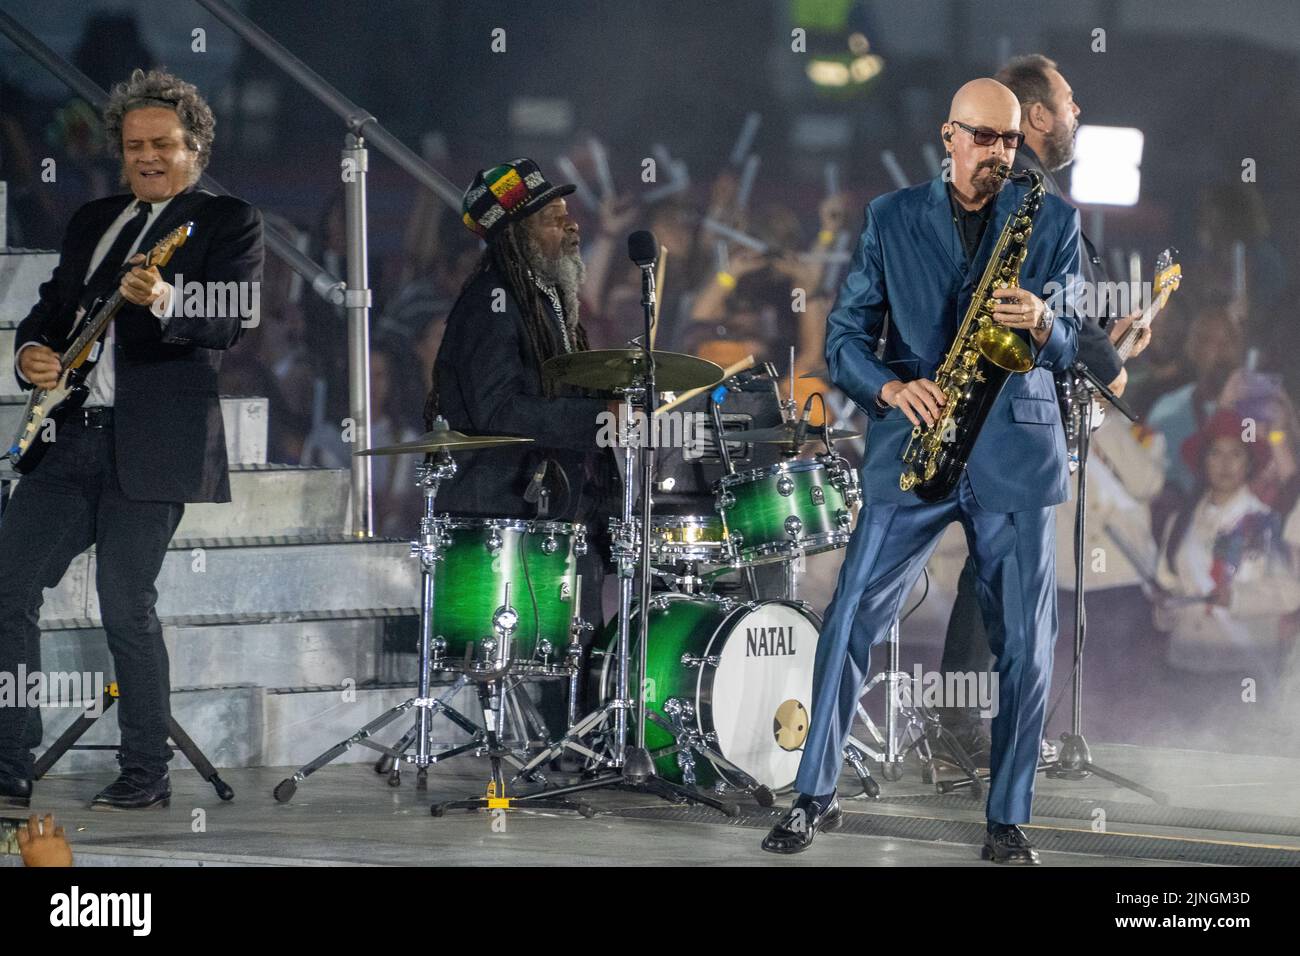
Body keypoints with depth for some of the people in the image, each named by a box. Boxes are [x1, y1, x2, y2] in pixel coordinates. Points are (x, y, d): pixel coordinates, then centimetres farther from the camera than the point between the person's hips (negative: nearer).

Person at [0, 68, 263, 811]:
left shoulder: (229, 221, 2)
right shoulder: (93, 221, 21)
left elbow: (232, 321, -13)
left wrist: (165, 301, -34)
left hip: (152, 442, -6)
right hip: (72, 439, 6)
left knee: (126, 605, -6)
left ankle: (147, 776, 6)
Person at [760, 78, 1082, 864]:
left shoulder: (1052, 221, 6)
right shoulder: (892, 219, 6)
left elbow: (1072, 347, 0)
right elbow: (846, 336, 5)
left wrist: (1041, 324, -22)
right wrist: (892, 388, -14)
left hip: (1017, 452, 0)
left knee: (1027, 648, 0)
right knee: (850, 627, -4)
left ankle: (1009, 820, 10)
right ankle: (815, 796, 9)